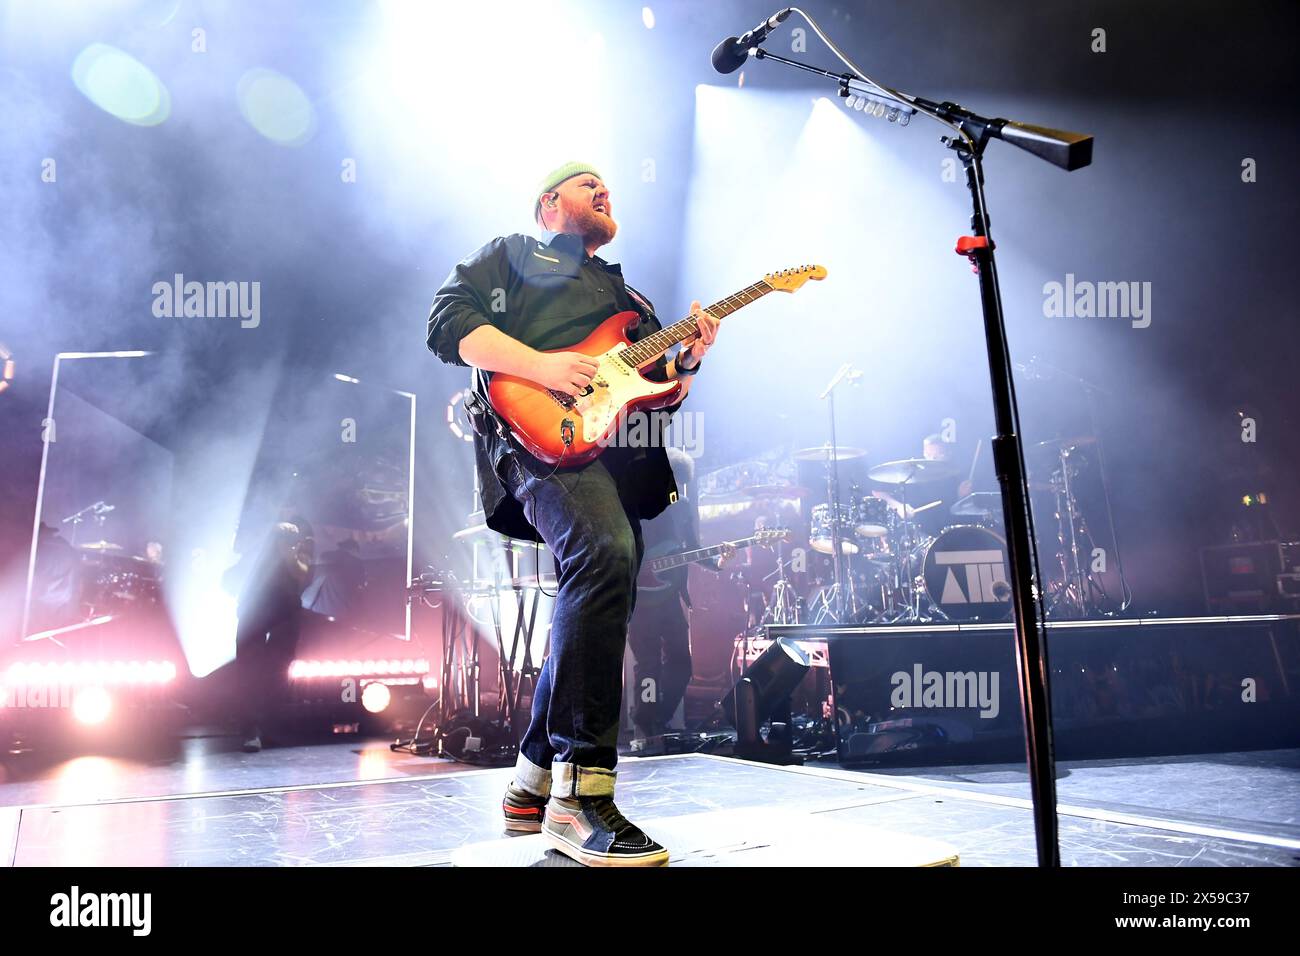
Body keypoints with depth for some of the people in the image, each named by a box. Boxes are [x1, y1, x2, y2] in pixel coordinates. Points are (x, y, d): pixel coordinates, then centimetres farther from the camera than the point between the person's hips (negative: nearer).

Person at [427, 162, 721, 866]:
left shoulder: (627, 294, 36)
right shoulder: (513, 256, 18)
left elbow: (662, 392, 30)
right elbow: (449, 320, 1)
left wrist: (687, 360, 8)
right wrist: (541, 365, -12)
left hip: (621, 452, 8)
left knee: (597, 608, 4)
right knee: (606, 554, -34)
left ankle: (533, 785, 18)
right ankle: (579, 796, -33)